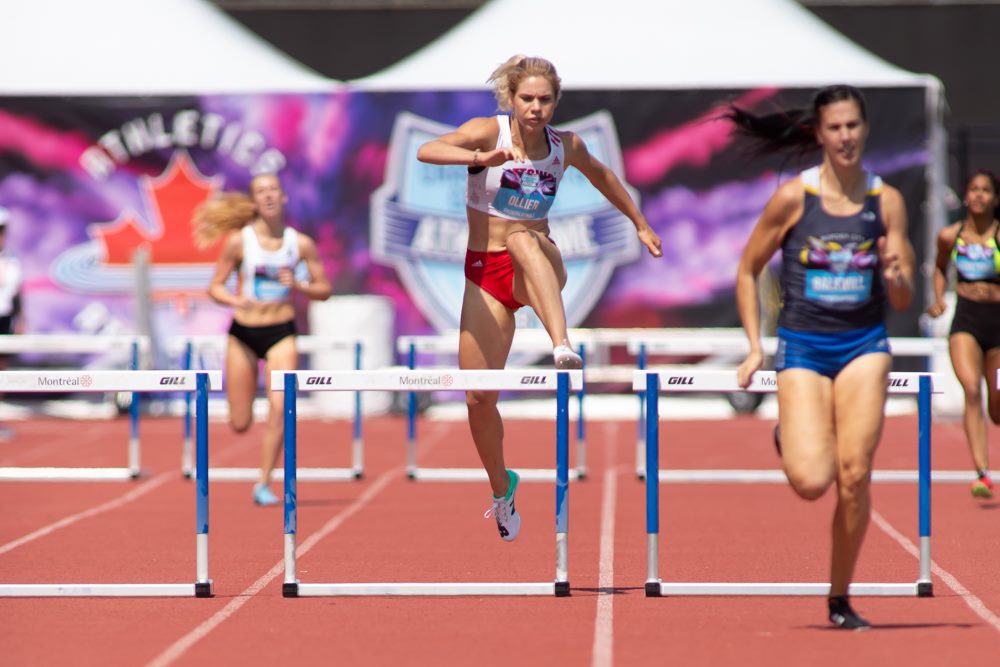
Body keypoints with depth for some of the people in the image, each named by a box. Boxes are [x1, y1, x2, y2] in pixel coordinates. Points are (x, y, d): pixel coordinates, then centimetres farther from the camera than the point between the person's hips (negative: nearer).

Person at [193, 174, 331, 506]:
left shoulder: (301, 243, -1)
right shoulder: (239, 241, -4)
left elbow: (324, 290, 6)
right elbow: (214, 287, 1)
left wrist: (298, 285, -14)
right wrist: (236, 300, -19)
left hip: (281, 332, 0)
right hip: (243, 333, 0)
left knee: (280, 407, -17)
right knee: (240, 424, 4)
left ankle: (264, 483, -4)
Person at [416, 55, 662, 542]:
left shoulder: (566, 145, 2)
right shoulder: (488, 132, -9)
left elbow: (600, 175, 25)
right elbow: (426, 151, -27)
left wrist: (640, 223, 33)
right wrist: (479, 158, -45)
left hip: (540, 270, 0)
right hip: (485, 271, 0)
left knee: (523, 240, -38)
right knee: (479, 397, -3)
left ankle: (562, 347, -58)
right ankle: (501, 489, 24)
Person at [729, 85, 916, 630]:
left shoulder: (886, 201, 2)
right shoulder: (793, 197, -4)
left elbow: (903, 301, 4)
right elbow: (747, 272, 6)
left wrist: (896, 276, -19)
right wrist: (755, 350, 1)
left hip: (863, 345, 2)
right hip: (803, 346, -2)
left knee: (855, 476, -9)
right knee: (812, 482, -14)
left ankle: (840, 599, 8)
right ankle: (786, 439, 23)